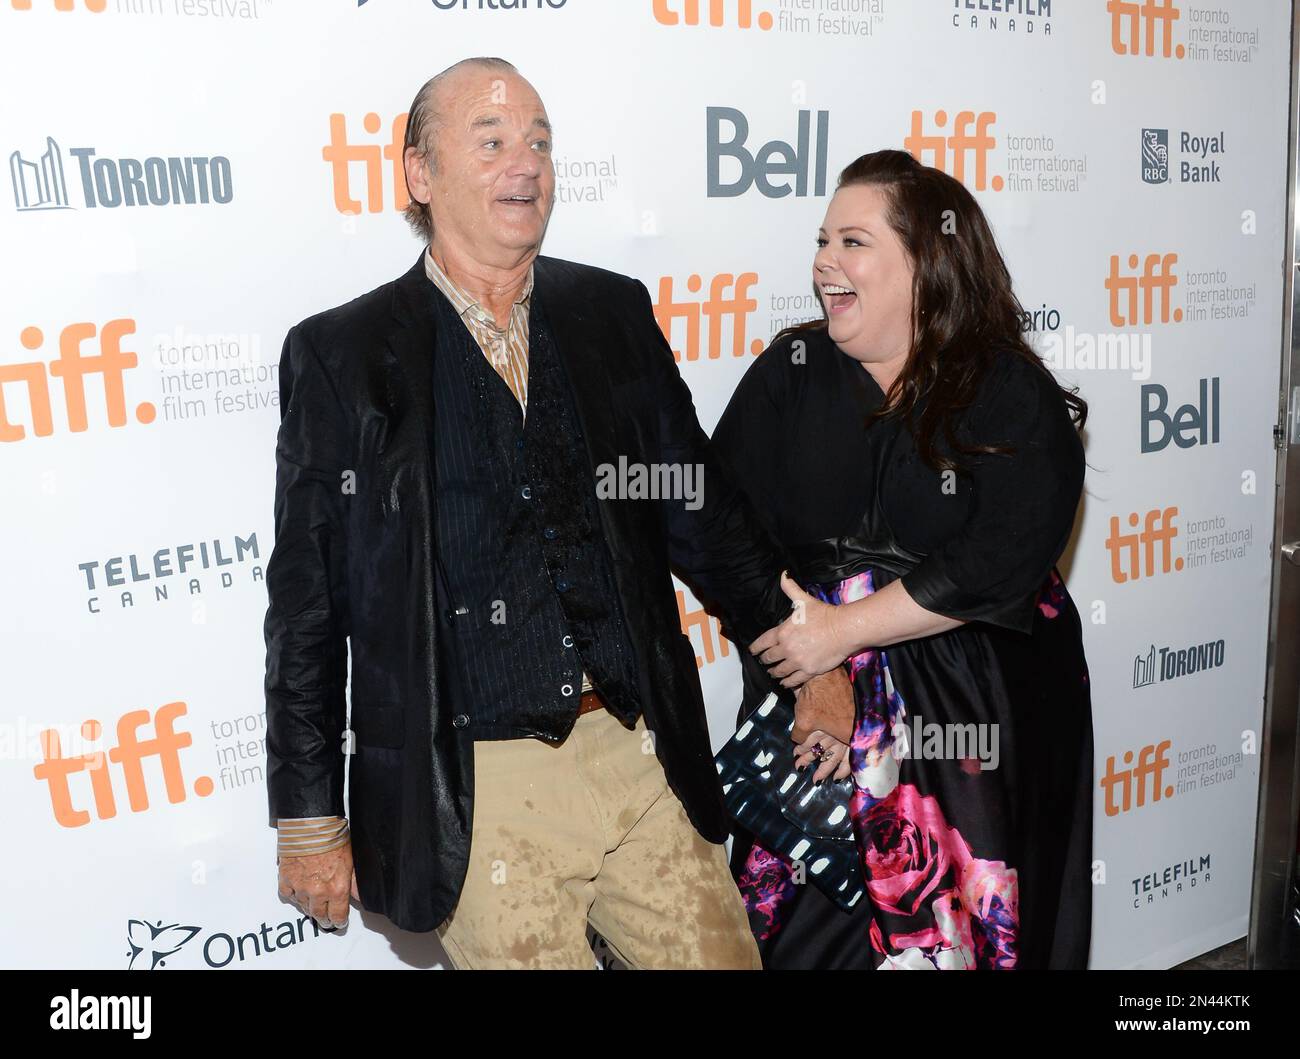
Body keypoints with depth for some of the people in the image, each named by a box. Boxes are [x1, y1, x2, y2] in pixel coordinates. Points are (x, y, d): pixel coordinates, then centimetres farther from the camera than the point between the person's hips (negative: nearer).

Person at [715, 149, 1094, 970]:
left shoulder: (1016, 396, -5)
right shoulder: (790, 373, 2)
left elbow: (1000, 562, -16)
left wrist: (842, 629, -19)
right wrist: (809, 680, -13)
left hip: (979, 715, -2)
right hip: (814, 706, 2)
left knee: (953, 927, 7)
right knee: (813, 928, 9)